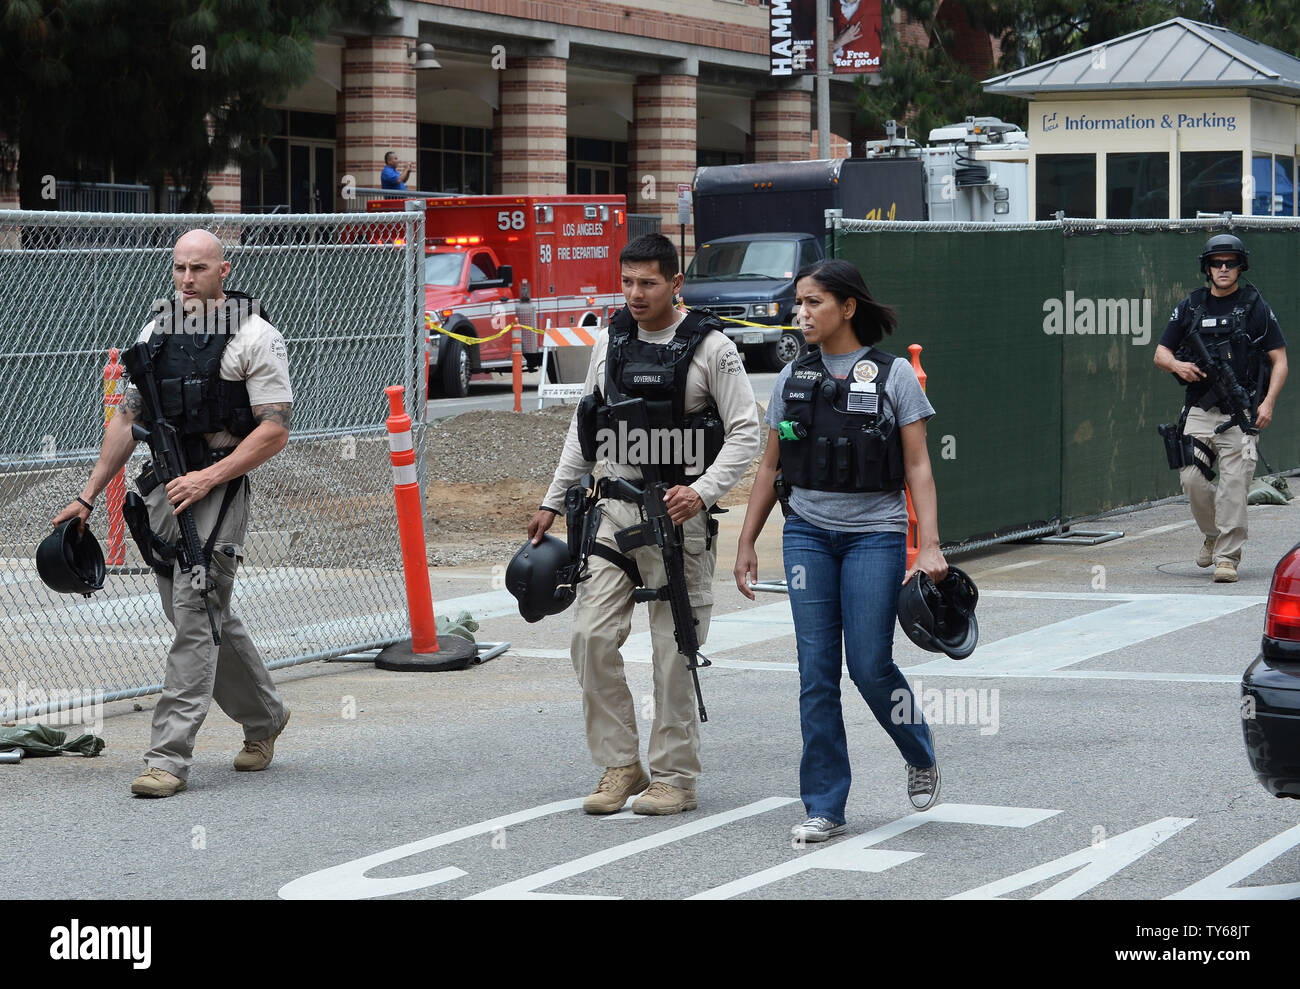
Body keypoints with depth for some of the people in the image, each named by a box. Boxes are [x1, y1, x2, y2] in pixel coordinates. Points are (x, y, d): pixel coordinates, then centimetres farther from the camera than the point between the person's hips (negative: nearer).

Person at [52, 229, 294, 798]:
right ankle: (263, 718, 34)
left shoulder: (254, 338, -7)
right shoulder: (157, 331, 12)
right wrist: (89, 496, 14)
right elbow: (128, 418, 18)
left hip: (216, 493, -7)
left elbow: (275, 432, -11)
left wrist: (207, 478, -19)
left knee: (196, 619, -11)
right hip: (161, 492, 7)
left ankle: (169, 757, -12)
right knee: (206, 619, 14)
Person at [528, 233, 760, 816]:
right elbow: (583, 425, 19)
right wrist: (554, 500, 16)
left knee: (674, 652, -2)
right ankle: (619, 766, 6)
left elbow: (745, 432, -6)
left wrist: (702, 490, -20)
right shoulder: (610, 342, 10)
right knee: (591, 637, -5)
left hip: (680, 515, -4)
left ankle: (675, 778, 8)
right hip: (615, 511, 5)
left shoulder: (711, 347, -5)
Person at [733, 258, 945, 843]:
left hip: (875, 535, -3)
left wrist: (929, 547, -12)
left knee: (869, 664, -7)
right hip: (808, 533, 3)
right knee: (817, 671, -1)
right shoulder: (793, 379, 8)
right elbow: (771, 466, 14)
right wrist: (747, 542, 11)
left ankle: (921, 754, 24)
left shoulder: (893, 375, -2)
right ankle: (824, 809, 4)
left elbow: (918, 466, -4)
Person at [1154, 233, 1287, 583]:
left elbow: (1279, 360, 5)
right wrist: (1177, 365, -8)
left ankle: (1227, 556, -4)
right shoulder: (1190, 307, 12)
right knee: (1192, 478, -6)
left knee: (1234, 485, -10)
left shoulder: (1255, 307, 4)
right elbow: (1161, 352, 16)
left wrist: (1268, 402, -9)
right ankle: (1213, 534, 22)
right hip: (1199, 410, 3)